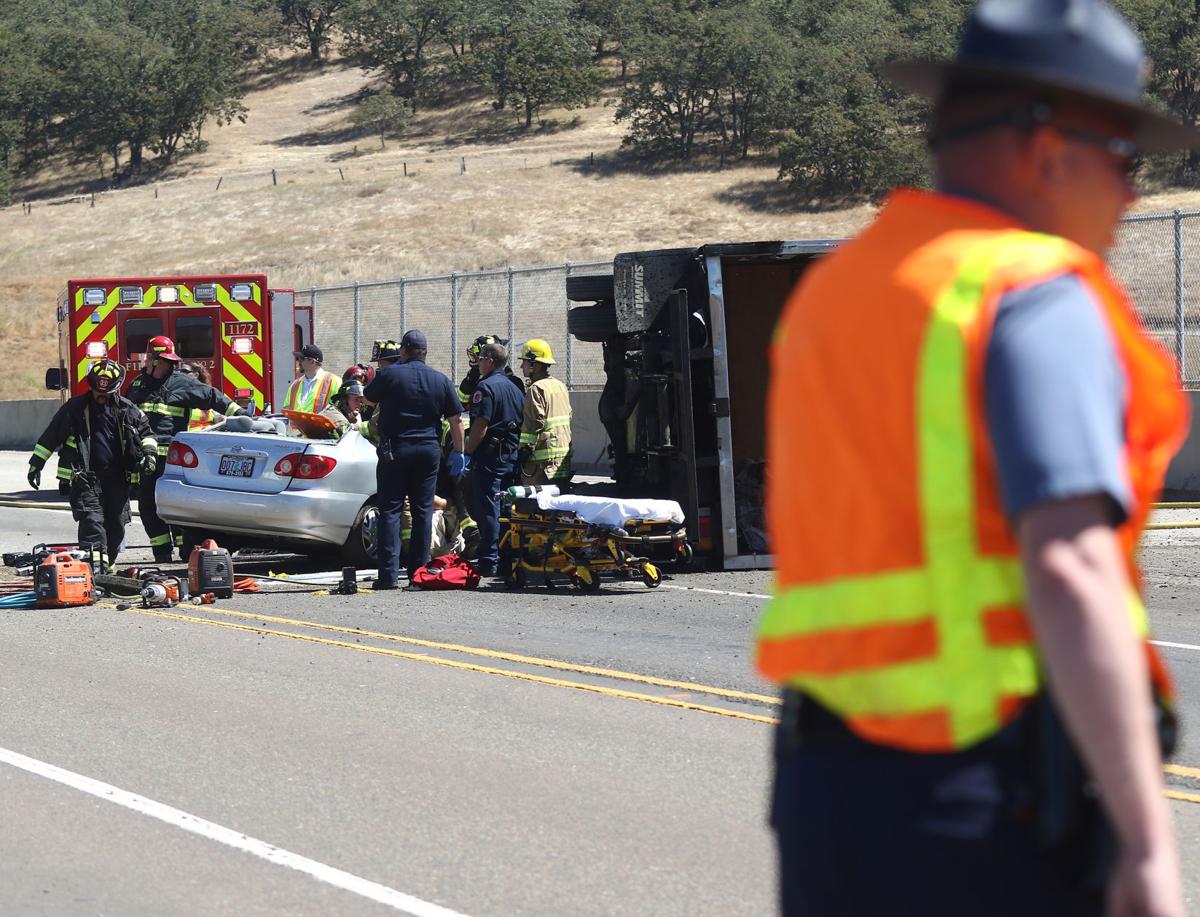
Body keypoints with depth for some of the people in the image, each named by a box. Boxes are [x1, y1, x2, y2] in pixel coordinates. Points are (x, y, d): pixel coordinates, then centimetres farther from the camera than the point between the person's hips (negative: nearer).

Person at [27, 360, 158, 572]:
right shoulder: (75, 408, 3)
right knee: (92, 522, -17)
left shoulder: (127, 409, 8)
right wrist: (36, 464, 8)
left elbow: (145, 433, 21)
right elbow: (50, 437, 9)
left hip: (117, 478, 3)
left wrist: (149, 453, 2)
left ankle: (108, 565, 26)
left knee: (116, 526, 8)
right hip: (85, 477, -3)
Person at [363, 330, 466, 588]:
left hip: (394, 450, -3)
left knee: (390, 511, -1)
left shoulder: (389, 374, -6)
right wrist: (459, 452, 12)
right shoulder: (441, 381, 4)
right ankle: (419, 572, 8)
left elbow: (369, 398, 11)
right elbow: (456, 420, 5)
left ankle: (389, 574, -8)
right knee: (423, 511, 9)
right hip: (428, 451, 3)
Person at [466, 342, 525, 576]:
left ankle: (489, 561, -7)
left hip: (489, 457, -8)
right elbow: (521, 425, 18)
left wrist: (468, 452, -12)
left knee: (486, 511, -6)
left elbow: (480, 425, -18)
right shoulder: (514, 389, 16)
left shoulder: (486, 387, -11)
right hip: (512, 458, 8)